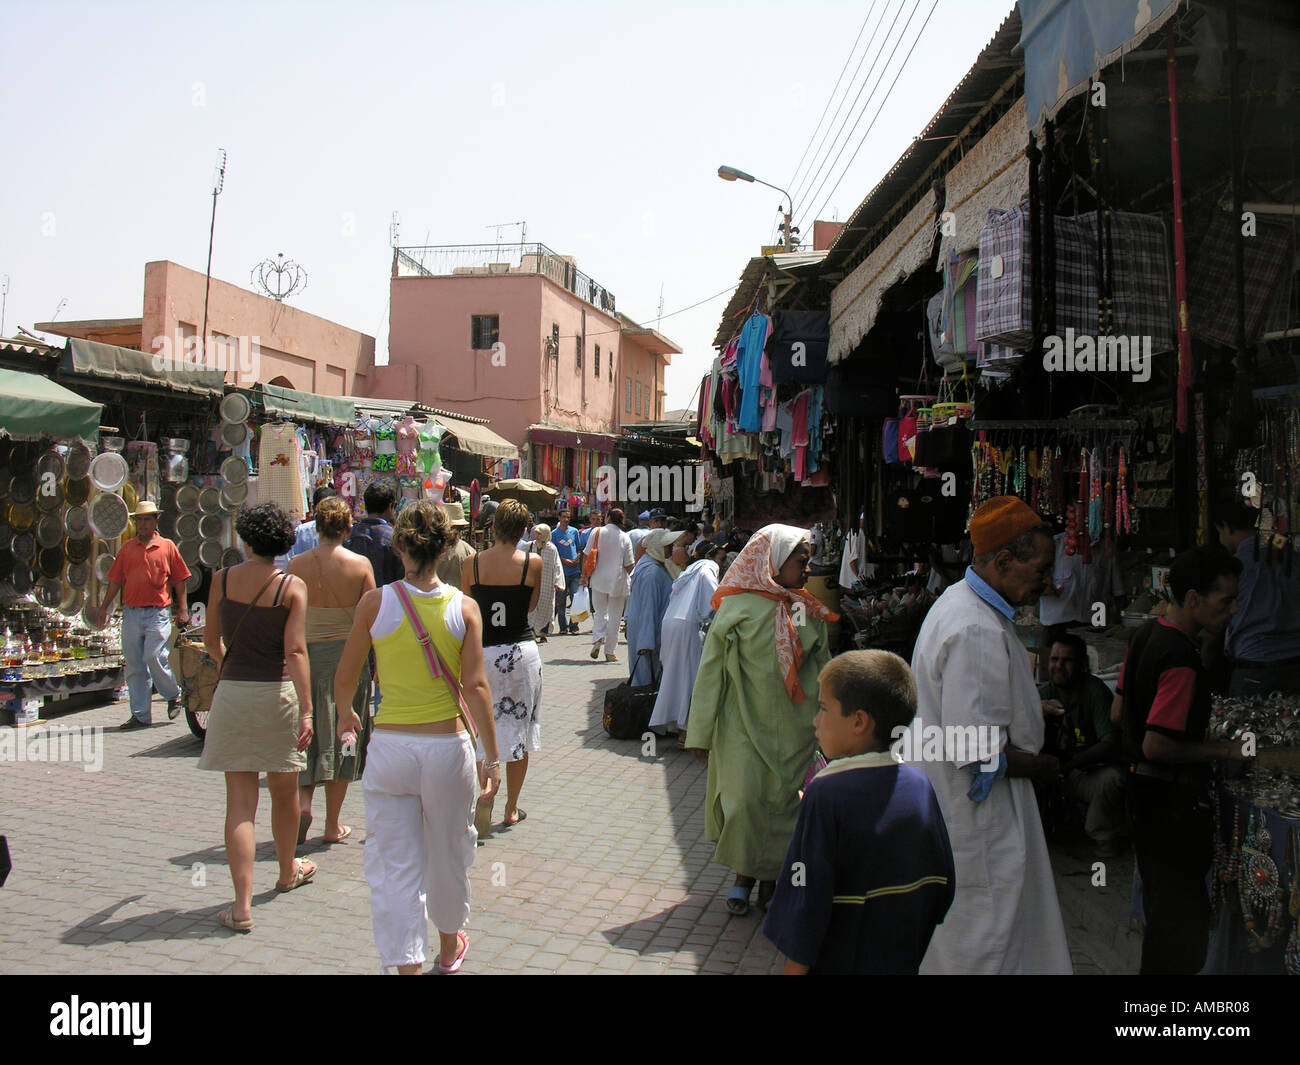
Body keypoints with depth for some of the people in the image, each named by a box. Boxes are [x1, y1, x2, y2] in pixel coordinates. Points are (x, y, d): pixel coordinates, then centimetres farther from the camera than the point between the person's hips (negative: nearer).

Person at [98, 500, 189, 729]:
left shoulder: (167, 547, 4)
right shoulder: (127, 548, 12)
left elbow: (179, 581, 4)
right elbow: (115, 580, 14)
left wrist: (183, 609, -1)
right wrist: (104, 607, 9)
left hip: (158, 613, -4)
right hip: (131, 613, 4)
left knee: (153, 657, -14)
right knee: (134, 665, 5)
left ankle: (173, 695, 12)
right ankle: (141, 715, 13)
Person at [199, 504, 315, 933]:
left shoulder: (222, 580, 0)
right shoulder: (292, 586, -7)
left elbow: (211, 641, 12)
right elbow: (296, 651, -14)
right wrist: (306, 711, -14)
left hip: (232, 693, 1)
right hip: (278, 692, -1)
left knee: (240, 802, 2)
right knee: (283, 792, 19)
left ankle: (242, 906, -3)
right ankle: (287, 871, 40)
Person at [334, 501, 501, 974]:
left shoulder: (375, 603, -6)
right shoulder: (464, 607, -6)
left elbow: (345, 676, 3)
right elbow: (475, 687, -9)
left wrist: (344, 714, 24)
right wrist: (491, 757, -4)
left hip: (389, 747, -1)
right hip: (448, 745, 1)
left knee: (393, 864, 7)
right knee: (448, 853, 21)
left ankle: (408, 963, 6)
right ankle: (449, 947, 42)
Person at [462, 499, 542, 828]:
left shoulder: (473, 563, -4)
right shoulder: (533, 563, -6)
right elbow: (532, 606, 7)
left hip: (482, 652, 0)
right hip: (522, 651, 0)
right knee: (518, 729, 11)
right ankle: (512, 809, 20)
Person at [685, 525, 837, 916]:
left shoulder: (809, 612, 6)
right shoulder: (739, 607, -7)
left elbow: (821, 670, 12)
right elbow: (712, 669, -5)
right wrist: (701, 732, -6)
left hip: (793, 729, 3)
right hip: (745, 723, -3)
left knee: (784, 800, 8)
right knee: (744, 800, -4)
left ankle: (773, 875, 27)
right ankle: (744, 874, 18)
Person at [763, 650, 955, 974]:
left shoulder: (826, 793, -22)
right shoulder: (919, 785, -5)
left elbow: (808, 898, -20)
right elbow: (942, 885, 3)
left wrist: (794, 967, -9)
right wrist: (914, 952, 16)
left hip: (837, 962, -5)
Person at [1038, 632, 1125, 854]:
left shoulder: (1095, 690, -14)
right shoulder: (1045, 693, 2)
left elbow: (1111, 743, -23)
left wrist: (1067, 765, -34)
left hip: (1090, 771, -4)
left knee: (1113, 777, -36)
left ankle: (1103, 837, -6)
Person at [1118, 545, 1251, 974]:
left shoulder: (1146, 633, 5)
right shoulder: (1182, 661, -25)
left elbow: (1119, 712, 15)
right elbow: (1156, 747, -26)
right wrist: (1222, 751, -16)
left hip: (1142, 790, 10)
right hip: (1174, 800, -10)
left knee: (1161, 902, 22)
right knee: (1183, 914, 1)